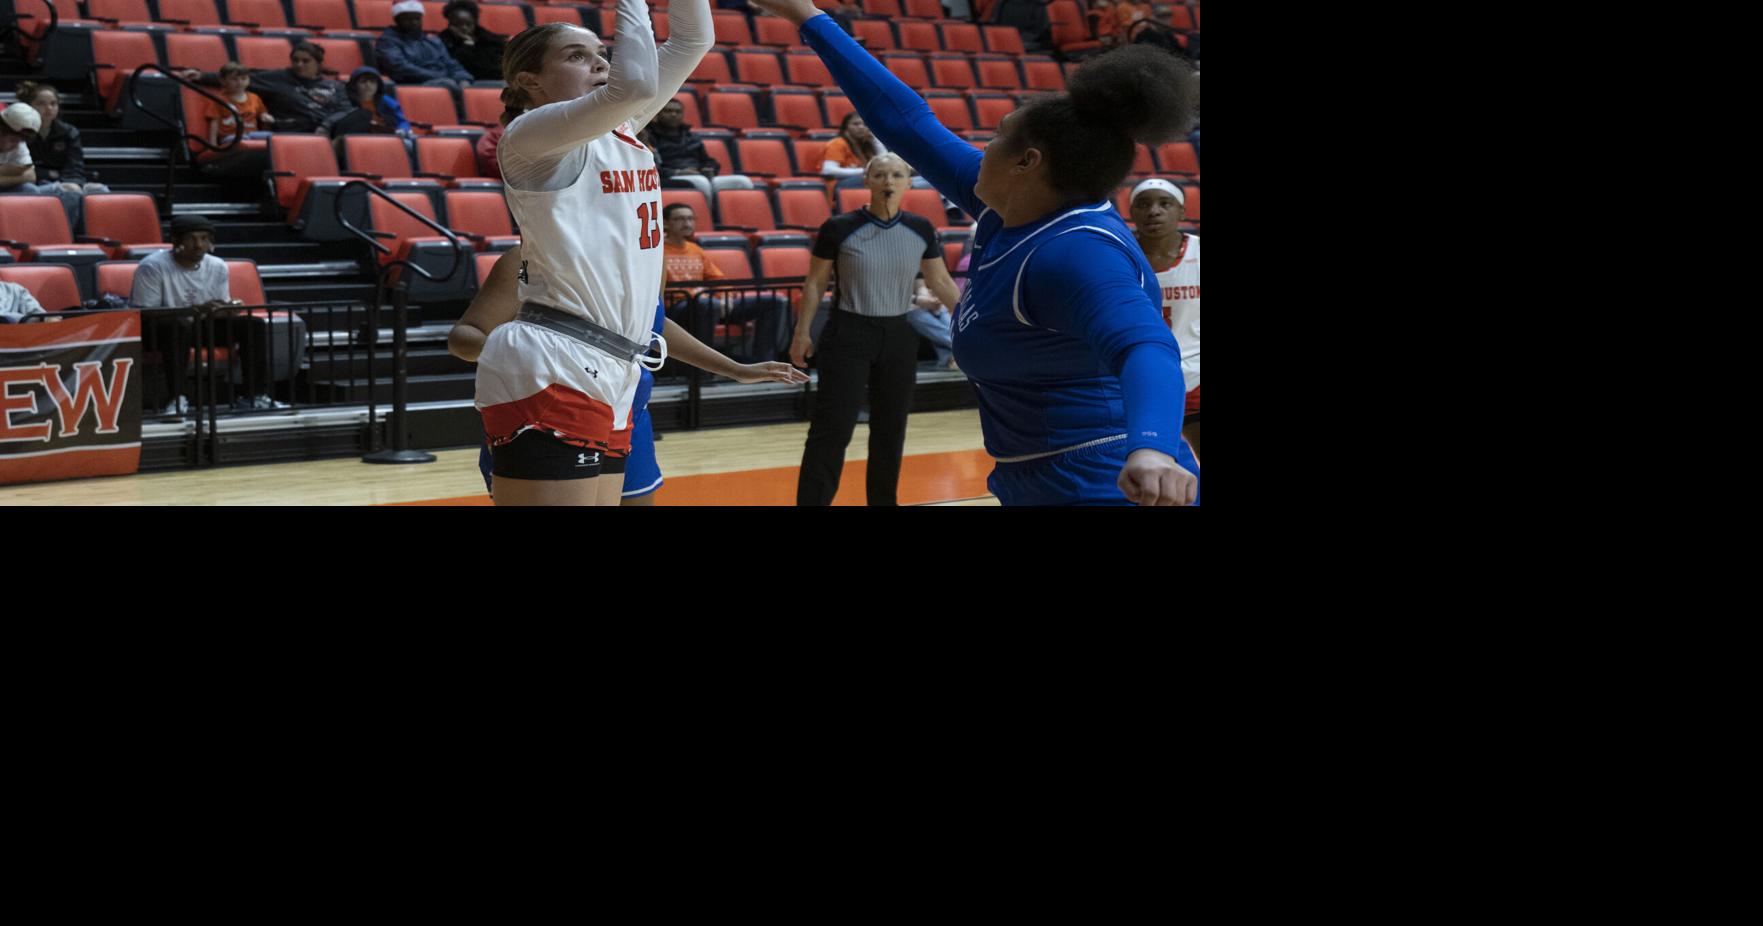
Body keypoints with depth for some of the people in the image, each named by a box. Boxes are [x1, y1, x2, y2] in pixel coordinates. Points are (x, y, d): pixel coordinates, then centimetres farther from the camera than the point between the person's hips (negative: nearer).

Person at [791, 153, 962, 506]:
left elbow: (941, 282, 10)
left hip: (898, 338, 4)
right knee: (832, 430, -9)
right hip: (848, 336, -4)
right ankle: (811, 500, -6)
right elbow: (815, 282, -1)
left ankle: (884, 500, 23)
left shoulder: (920, 230, 0)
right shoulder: (839, 228, -10)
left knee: (891, 430, 11)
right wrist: (802, 332, -1)